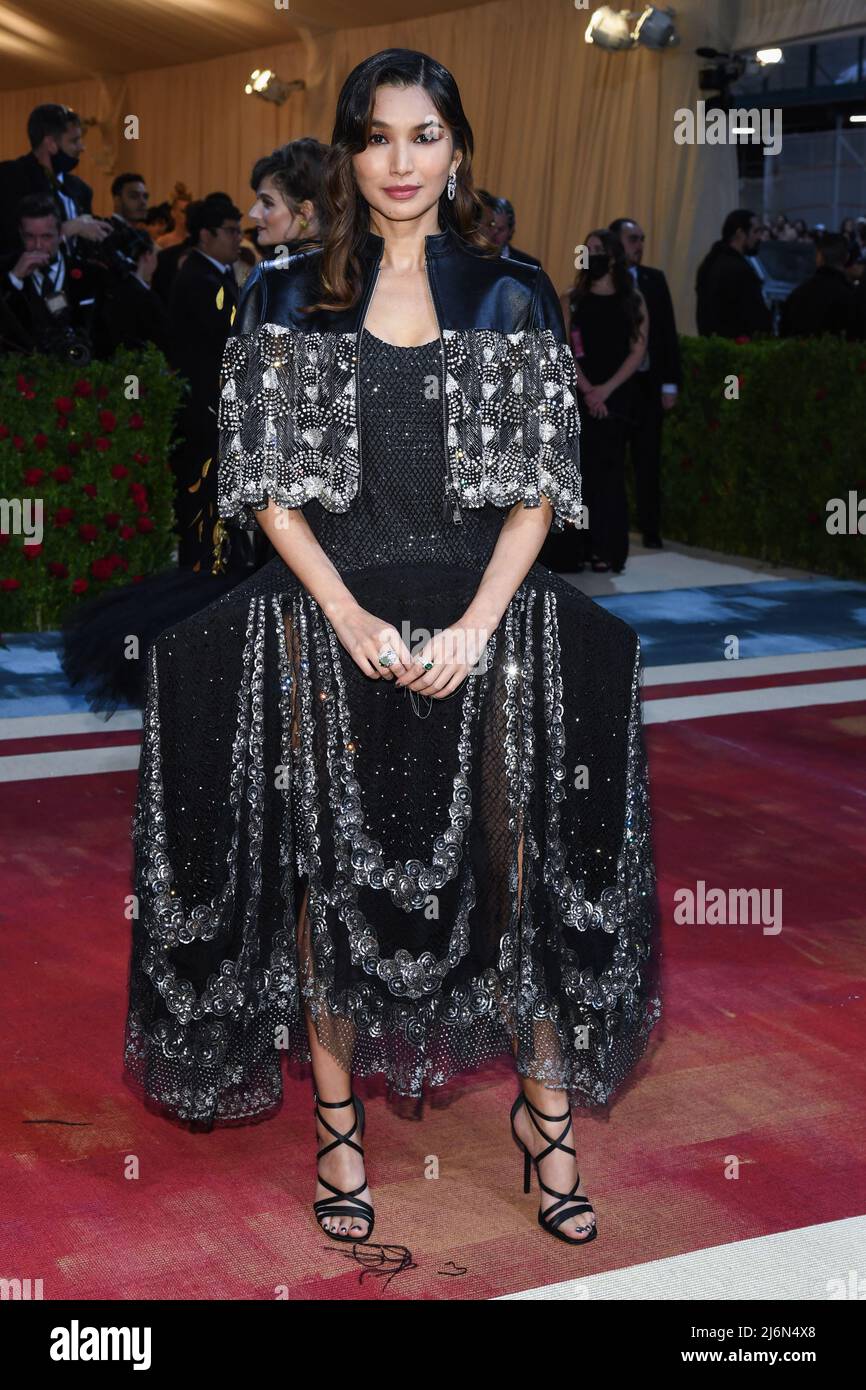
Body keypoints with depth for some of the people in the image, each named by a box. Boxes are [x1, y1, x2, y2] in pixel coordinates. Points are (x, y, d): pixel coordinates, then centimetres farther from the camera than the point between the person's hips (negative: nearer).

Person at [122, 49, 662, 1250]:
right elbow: (265, 483, 1)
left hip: (481, 626, 0)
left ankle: (547, 1116, 19)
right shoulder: (289, 298, 5)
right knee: (329, 875, 5)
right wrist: (352, 620, -10)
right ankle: (339, 1126, 20)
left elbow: (542, 485, 2)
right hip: (329, 627, 0)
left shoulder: (512, 298, 5)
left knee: (521, 867, 2)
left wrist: (475, 625, -11)